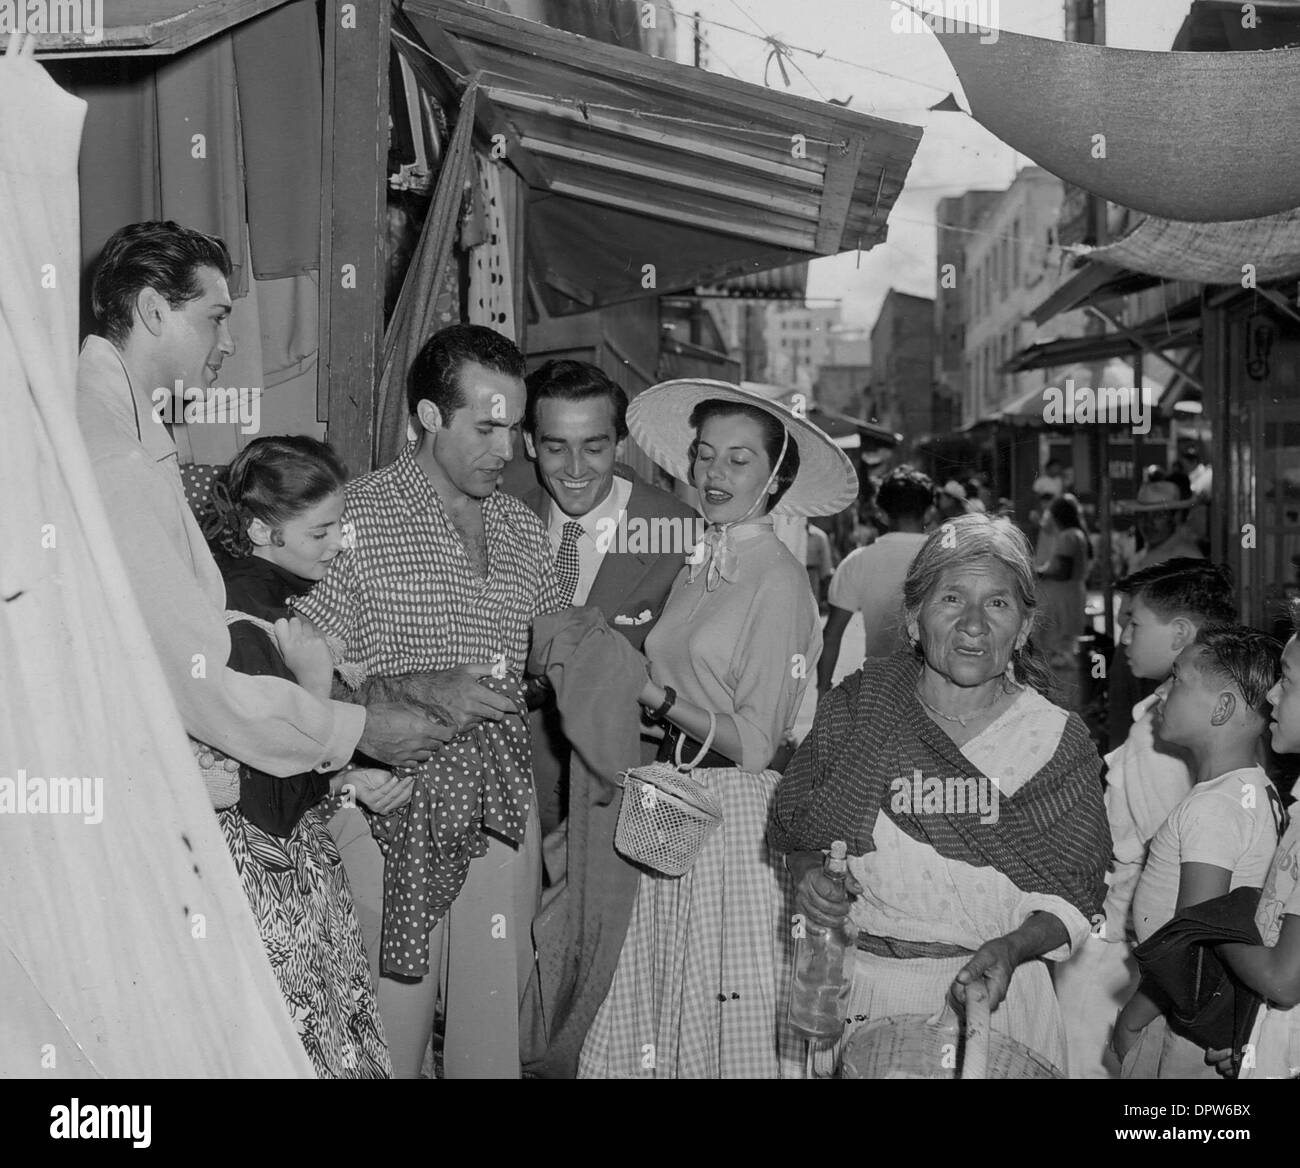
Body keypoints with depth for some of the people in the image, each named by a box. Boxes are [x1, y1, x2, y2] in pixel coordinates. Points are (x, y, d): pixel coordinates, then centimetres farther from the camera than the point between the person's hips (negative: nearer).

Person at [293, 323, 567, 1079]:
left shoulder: (526, 532, 12)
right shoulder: (358, 520, -6)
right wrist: (420, 689, -19)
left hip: (503, 808, 5)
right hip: (395, 810, -5)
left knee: (498, 1015, 8)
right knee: (390, 1025, -1)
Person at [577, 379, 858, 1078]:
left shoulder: (778, 579, -9)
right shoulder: (695, 569, 11)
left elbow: (754, 743, -12)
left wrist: (659, 697, -15)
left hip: (735, 816, -6)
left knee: (729, 1022, 2)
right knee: (643, 1019, 8)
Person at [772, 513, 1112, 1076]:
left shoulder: (1059, 743, -4)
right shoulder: (854, 709, -3)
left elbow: (1074, 895, -4)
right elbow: (794, 829, 7)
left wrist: (1012, 947, -20)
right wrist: (809, 874, -13)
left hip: (996, 993, 0)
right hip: (861, 993, 1)